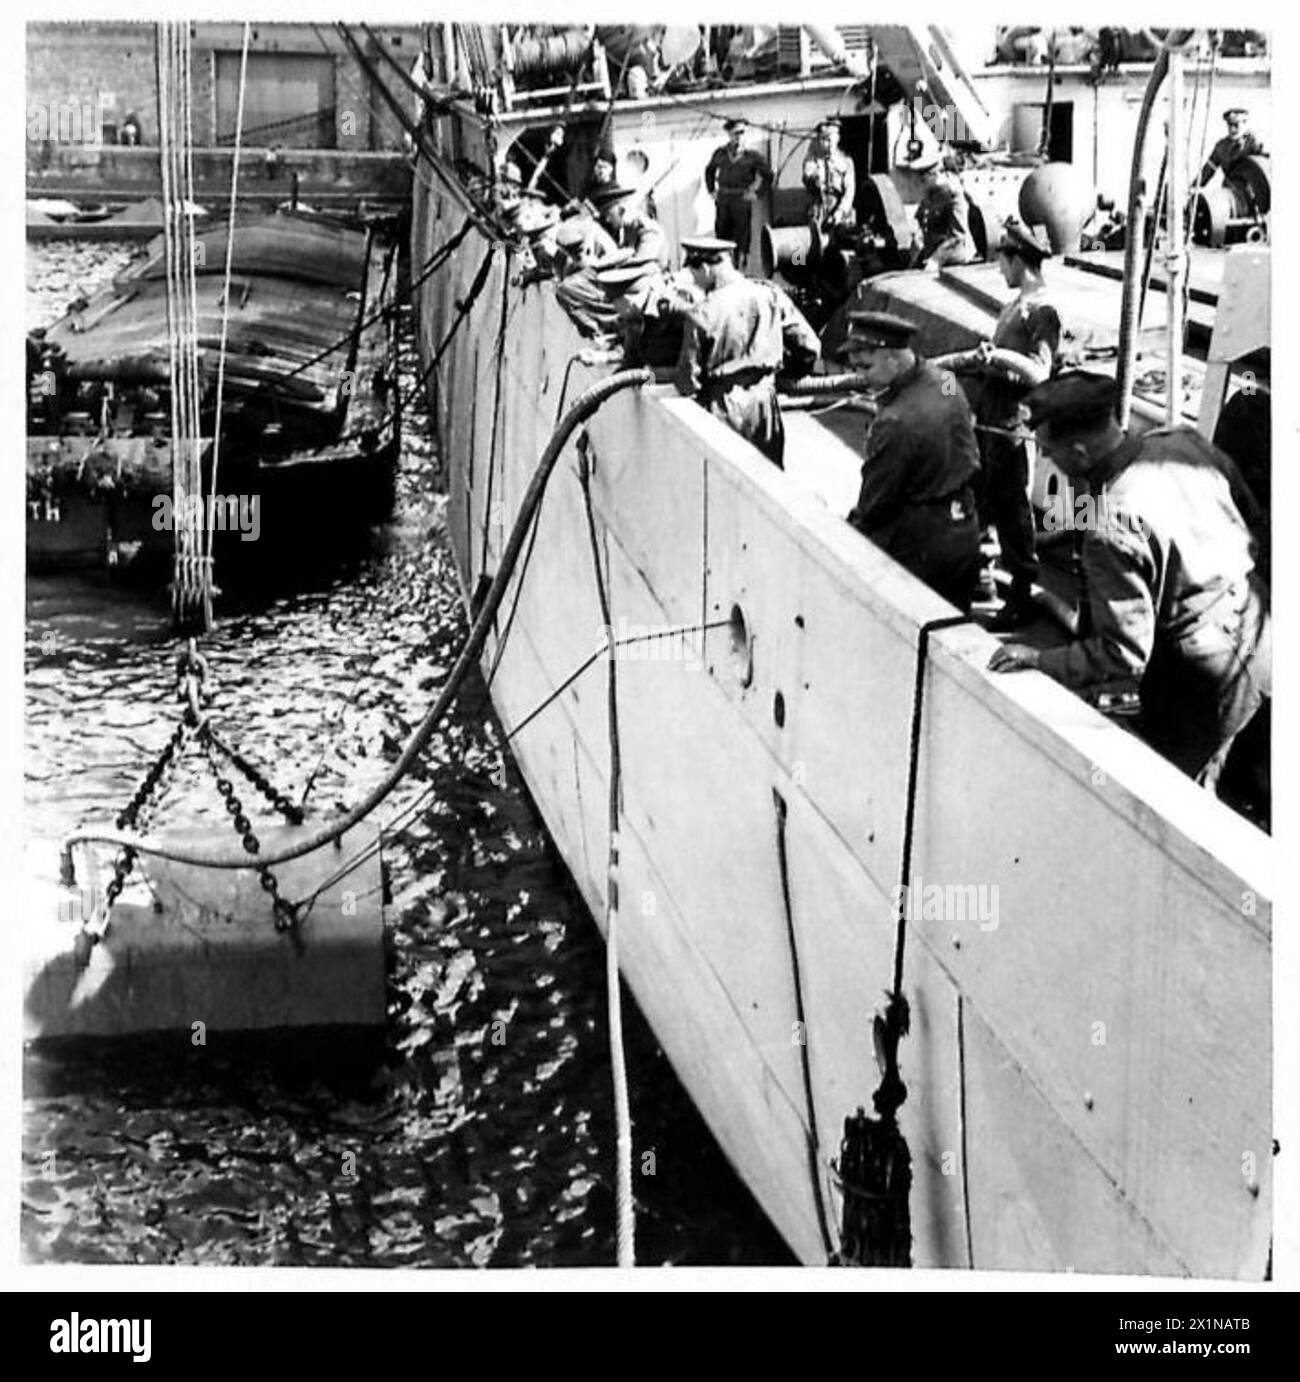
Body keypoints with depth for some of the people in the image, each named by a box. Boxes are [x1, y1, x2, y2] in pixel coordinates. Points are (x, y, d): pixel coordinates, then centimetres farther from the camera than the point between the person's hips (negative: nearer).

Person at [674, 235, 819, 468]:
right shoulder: (770, 295, -4)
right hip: (764, 401, 4)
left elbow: (688, 377, -10)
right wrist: (787, 372, 16)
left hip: (723, 408, -4)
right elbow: (809, 346, -1)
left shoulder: (704, 314, -16)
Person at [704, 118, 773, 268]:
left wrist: (755, 192, -2)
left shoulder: (751, 156, -2)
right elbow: (709, 170, 25)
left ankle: (740, 267, 4)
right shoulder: (720, 153, 8)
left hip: (742, 201, -3)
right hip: (722, 200, 3)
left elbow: (768, 175, 3)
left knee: (741, 238, -2)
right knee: (721, 232, 7)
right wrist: (711, 190, 17)